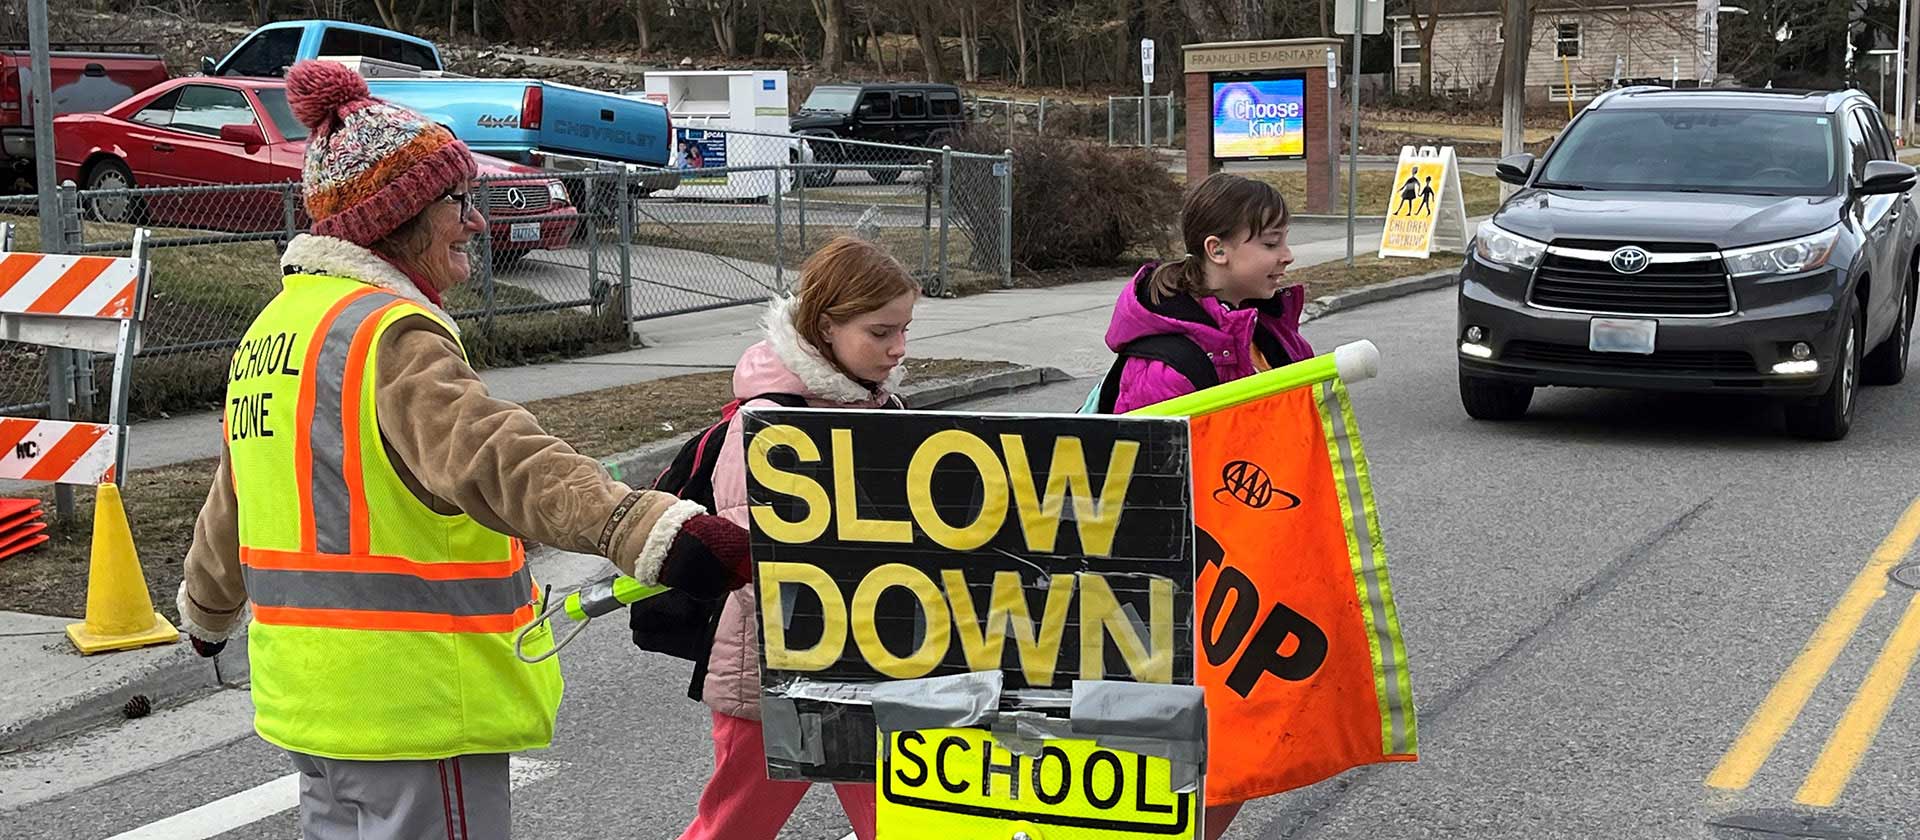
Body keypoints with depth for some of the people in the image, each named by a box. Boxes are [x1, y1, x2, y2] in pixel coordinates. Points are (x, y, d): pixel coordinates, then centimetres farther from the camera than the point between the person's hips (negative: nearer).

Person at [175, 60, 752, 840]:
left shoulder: (274, 329, 12)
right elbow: (495, 456, -38)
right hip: (414, 705, -9)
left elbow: (229, 507, 26)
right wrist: (651, 529, -52)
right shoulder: (390, 335, -18)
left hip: (310, 689, 10)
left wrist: (205, 611, 45)